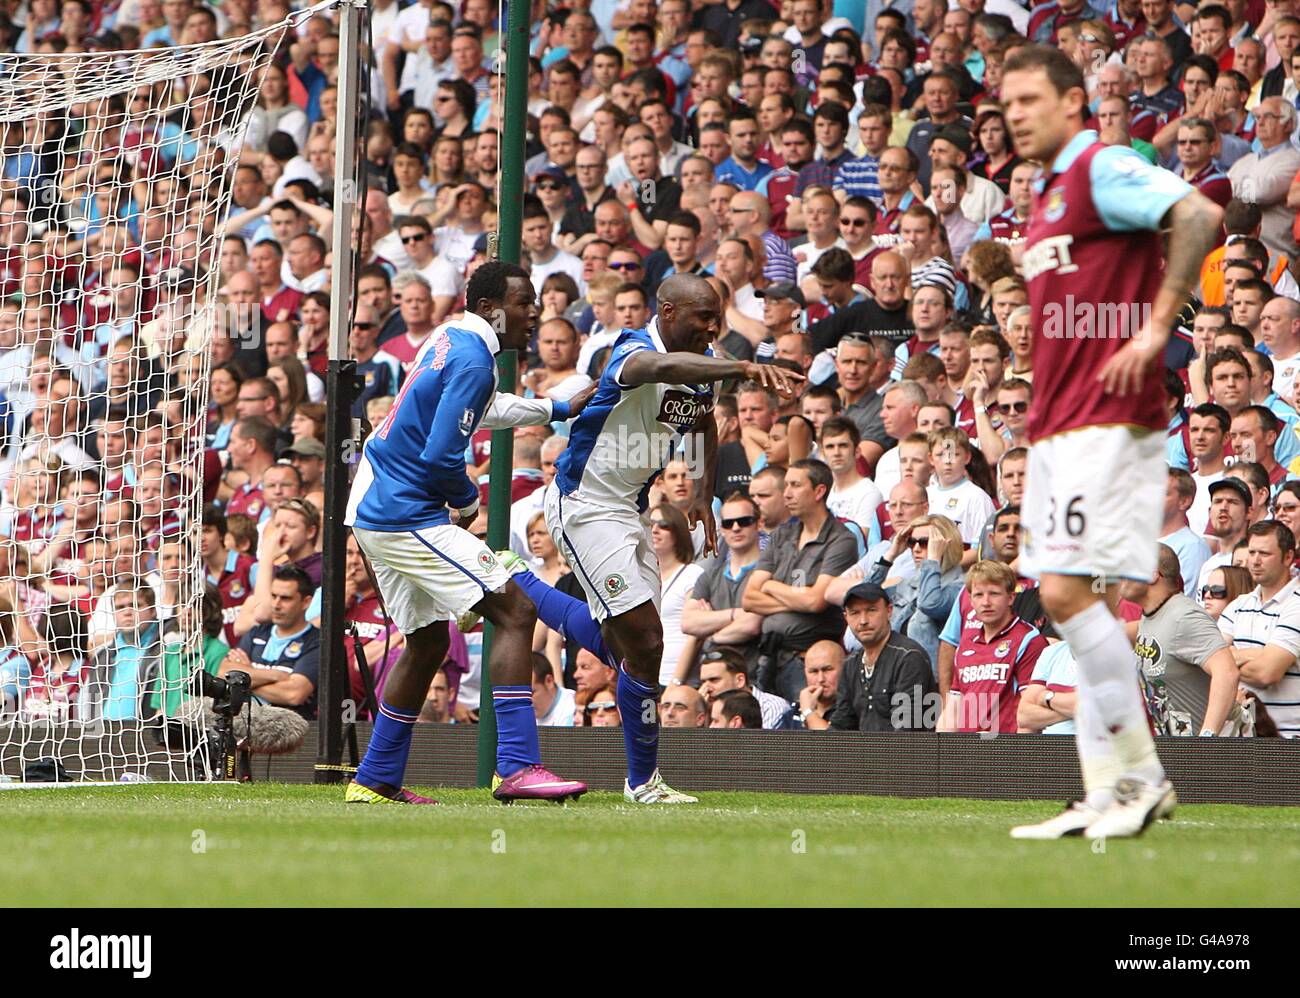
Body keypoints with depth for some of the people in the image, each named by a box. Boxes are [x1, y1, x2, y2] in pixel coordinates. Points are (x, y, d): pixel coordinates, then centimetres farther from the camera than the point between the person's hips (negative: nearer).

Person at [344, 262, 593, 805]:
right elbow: (441, 454, -22)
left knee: (428, 641, 19)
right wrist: (469, 501, -3)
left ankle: (376, 780, 23)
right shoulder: (472, 360, -17)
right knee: (514, 612, -14)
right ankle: (516, 765, -23)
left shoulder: (449, 337, 14)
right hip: (408, 512, -11)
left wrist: (557, 409, 33)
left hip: (374, 511, 11)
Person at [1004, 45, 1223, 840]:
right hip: (1059, 424, 10)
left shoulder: (1103, 167, -8)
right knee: (1069, 598, 6)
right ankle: (1107, 797, 6)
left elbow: (1201, 216, -23)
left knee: (1069, 590, -15)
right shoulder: (1051, 197, 20)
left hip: (1105, 419, -10)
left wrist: (1157, 328, -22)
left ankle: (1141, 774, -8)